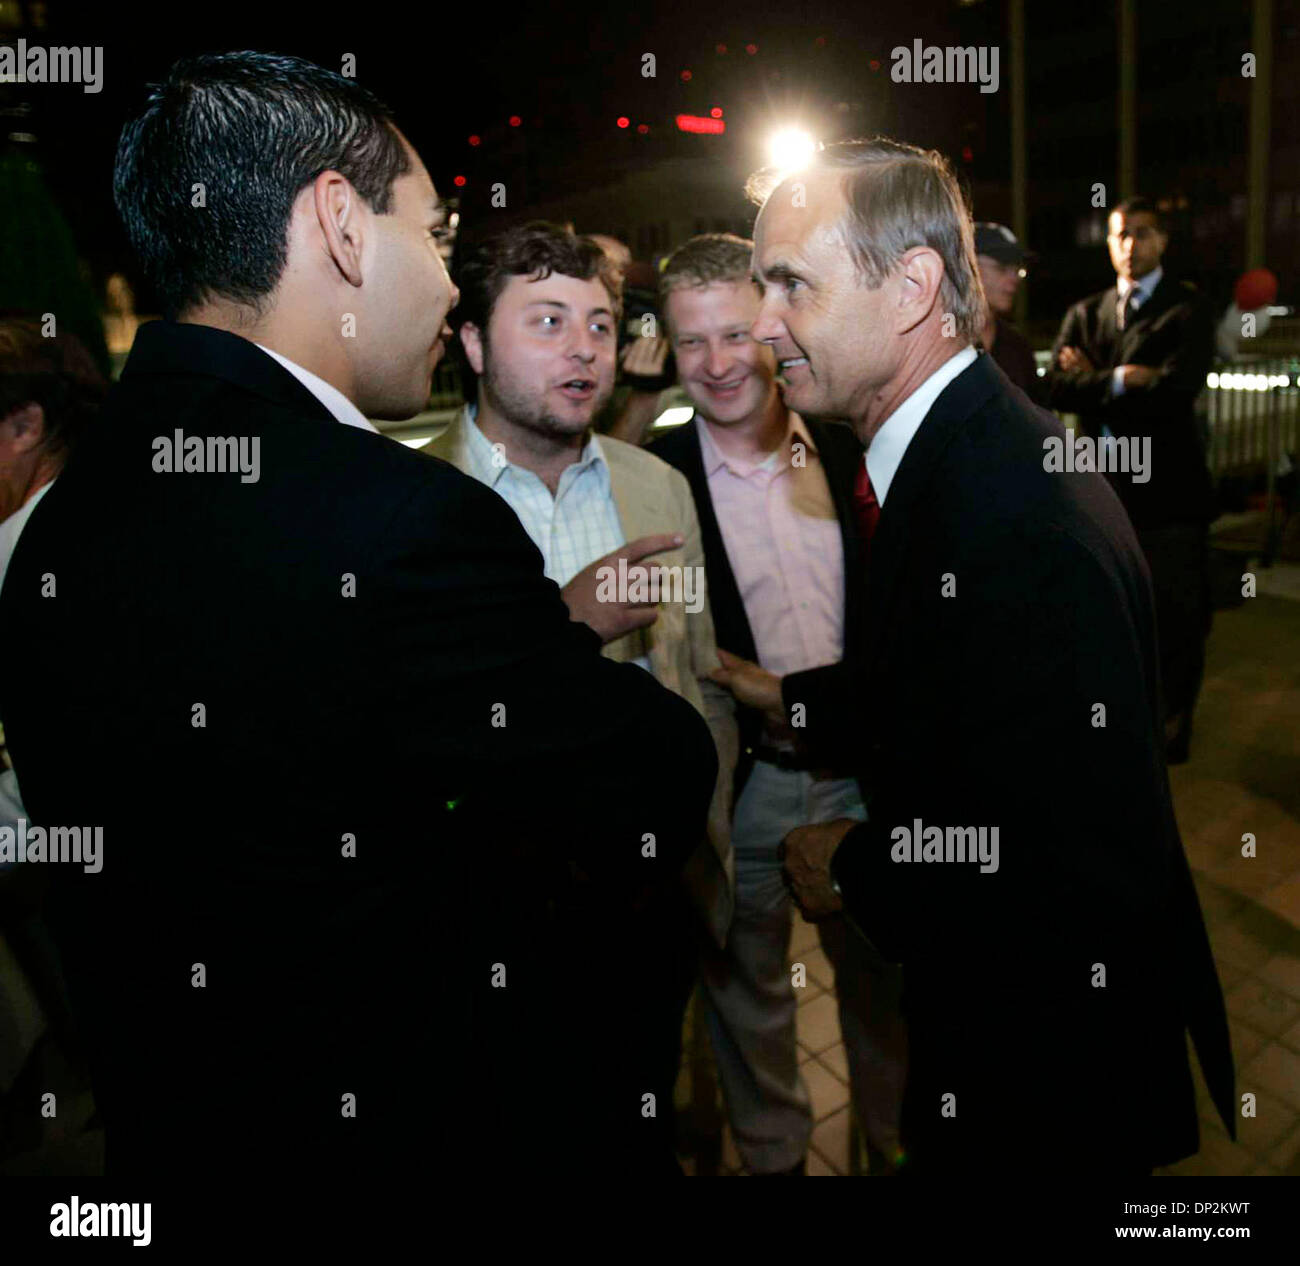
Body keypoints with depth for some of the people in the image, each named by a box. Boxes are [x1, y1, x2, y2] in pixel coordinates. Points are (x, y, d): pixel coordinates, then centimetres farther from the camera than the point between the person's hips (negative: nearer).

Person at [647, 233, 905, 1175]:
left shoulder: (850, 454, -1)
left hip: (863, 772, 3)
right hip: (739, 790, -2)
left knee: (883, 984, 22)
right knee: (748, 994, 20)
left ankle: (897, 1144, 50)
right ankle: (774, 1154, 47)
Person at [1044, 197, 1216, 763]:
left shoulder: (1188, 308, -1)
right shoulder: (1084, 313, 11)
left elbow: (1178, 387, -17)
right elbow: (1057, 388, -3)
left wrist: (1096, 382, -10)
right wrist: (1121, 379, -15)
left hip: (1168, 483, -3)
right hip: (1105, 484, 4)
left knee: (1176, 614, 6)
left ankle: (1172, 723, 24)